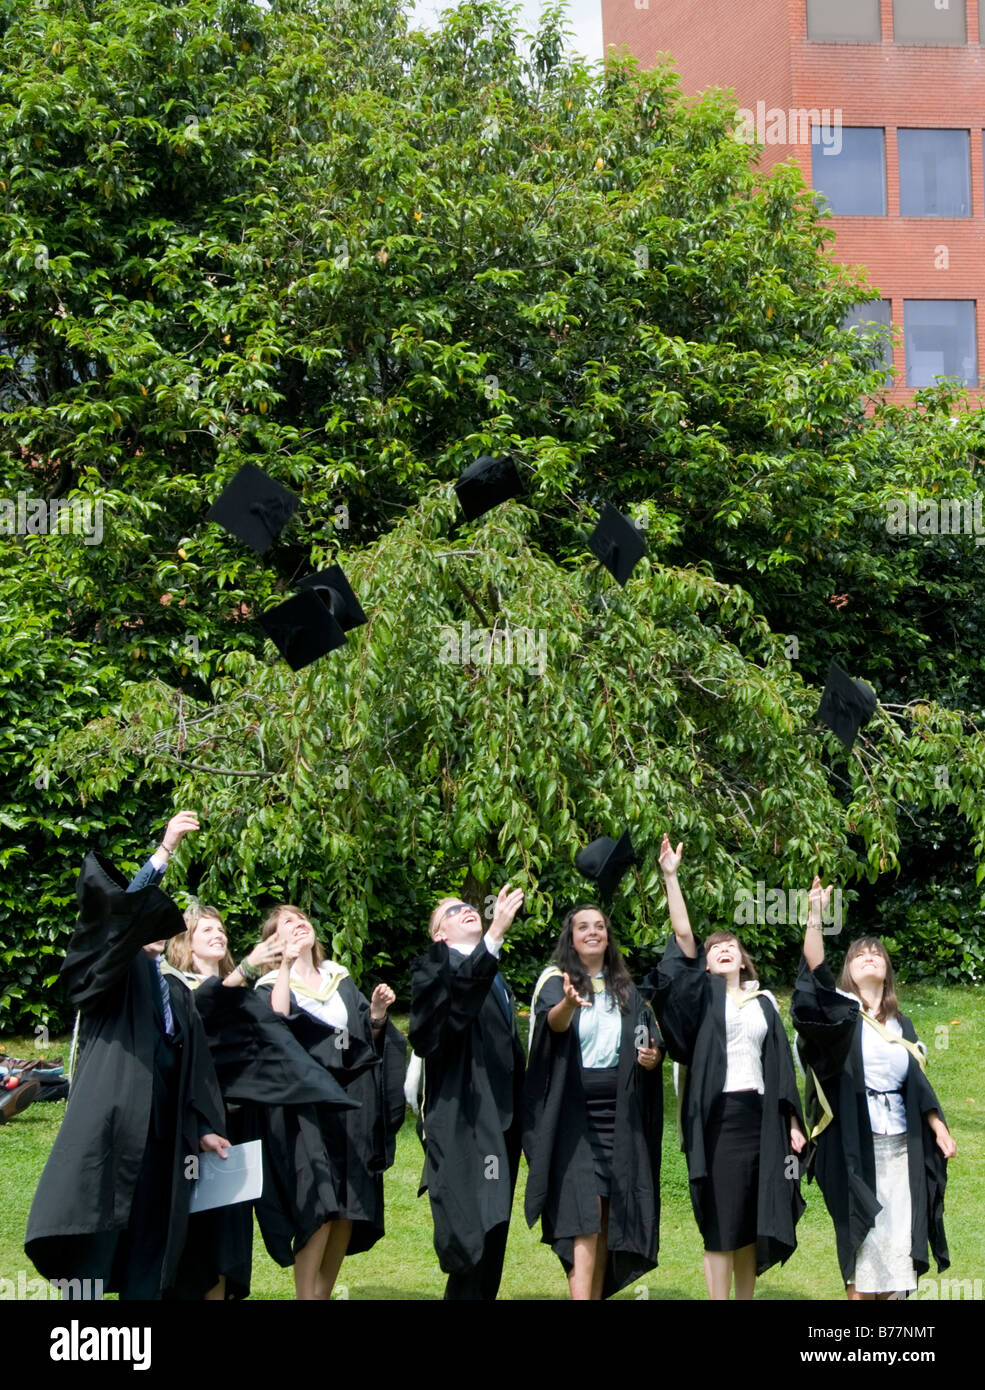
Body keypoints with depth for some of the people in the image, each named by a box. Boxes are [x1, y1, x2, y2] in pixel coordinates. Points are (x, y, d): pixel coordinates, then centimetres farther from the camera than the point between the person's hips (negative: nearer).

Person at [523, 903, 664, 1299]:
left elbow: (652, 1043, 17)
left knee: (607, 1217, 5)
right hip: (573, 1113, -4)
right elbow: (553, 1022, -24)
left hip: (618, 1115, 4)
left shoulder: (626, 991, 13)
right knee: (583, 1211, -15)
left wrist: (654, 1057, -8)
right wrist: (569, 1004, -47)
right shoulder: (555, 982, -1)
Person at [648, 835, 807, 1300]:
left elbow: (780, 1064, 14)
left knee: (751, 1221, 6)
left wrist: (791, 1119, 7)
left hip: (759, 1115, 4)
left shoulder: (763, 1002, 16)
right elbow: (683, 934, -7)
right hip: (717, 1114, -4)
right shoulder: (703, 995, 5)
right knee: (722, 1222, -4)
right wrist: (670, 876, -13)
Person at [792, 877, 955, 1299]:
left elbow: (918, 1082, 14)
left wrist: (939, 1130, 4)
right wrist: (815, 917, -28)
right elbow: (814, 972, -17)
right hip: (855, 1147, -4)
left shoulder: (901, 1025, 15)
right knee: (862, 1240, -4)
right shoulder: (840, 1013, 1)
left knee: (897, 1244, 2)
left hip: (901, 1147, 4)